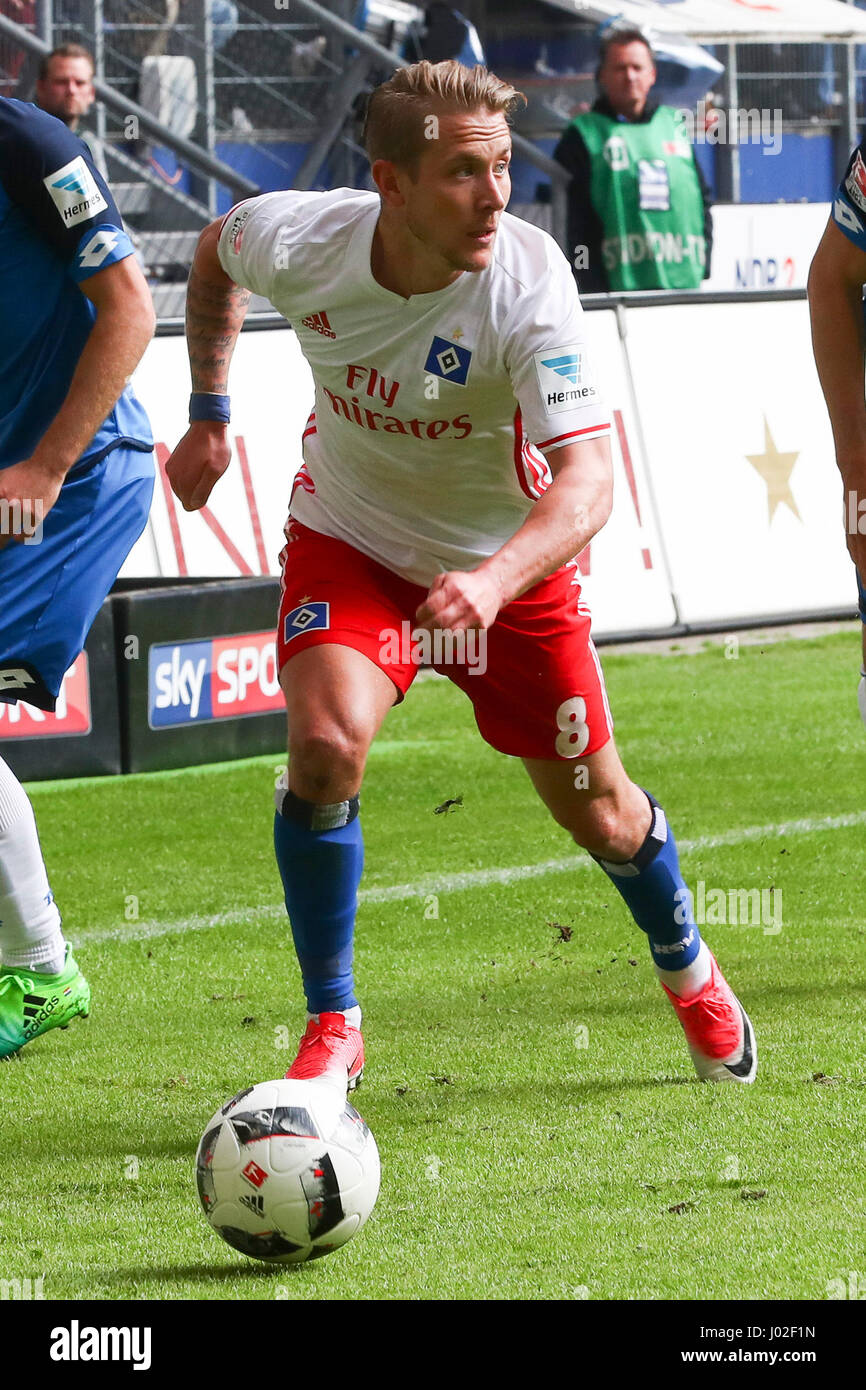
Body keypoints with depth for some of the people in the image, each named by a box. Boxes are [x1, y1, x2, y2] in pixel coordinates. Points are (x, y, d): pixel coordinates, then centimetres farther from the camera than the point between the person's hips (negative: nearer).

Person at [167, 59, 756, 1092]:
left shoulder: (528, 282, -33)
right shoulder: (296, 241, -24)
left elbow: (587, 478, -41)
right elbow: (216, 253, 3)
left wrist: (495, 581, -58)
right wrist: (207, 414, 6)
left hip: (510, 559, -1)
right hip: (350, 539, 1)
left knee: (597, 812, 10)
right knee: (327, 743, -26)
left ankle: (687, 969, 44)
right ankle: (332, 1028, -7)